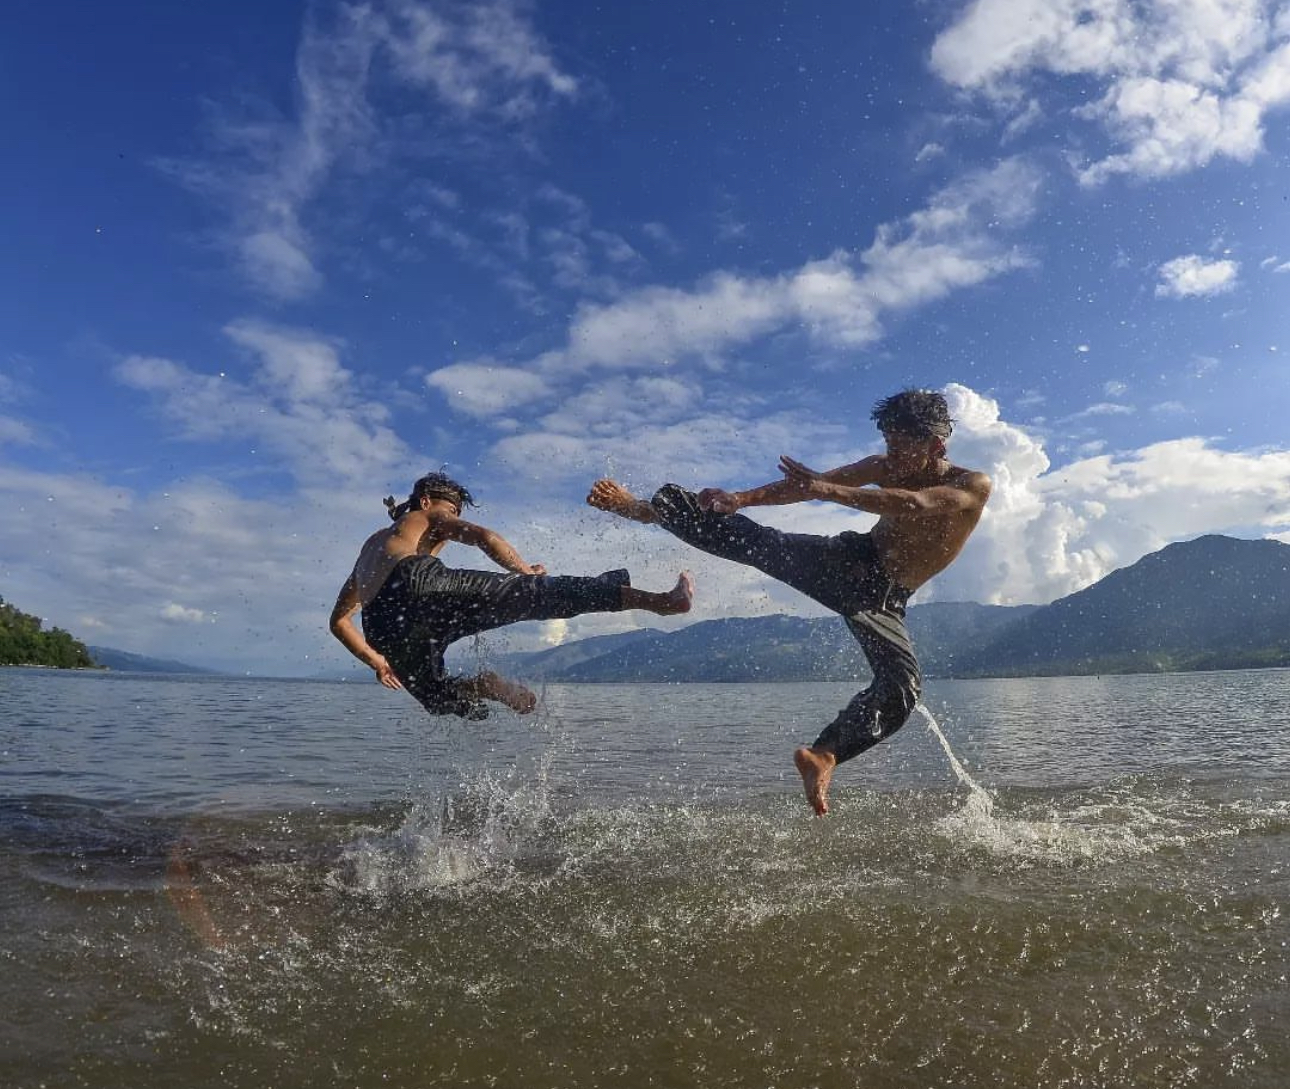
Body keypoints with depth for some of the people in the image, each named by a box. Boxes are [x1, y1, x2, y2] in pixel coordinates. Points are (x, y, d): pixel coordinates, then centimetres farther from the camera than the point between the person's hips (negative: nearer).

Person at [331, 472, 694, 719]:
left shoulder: (371, 545, 45)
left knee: (443, 697, 30)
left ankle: (474, 688, -4)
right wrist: (527, 571, 18)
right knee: (543, 593, -12)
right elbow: (485, 537, 7)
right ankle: (661, 601, -22)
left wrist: (376, 661, 42)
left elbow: (339, 620, 42)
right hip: (420, 581, -6)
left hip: (384, 630, 6)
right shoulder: (429, 518, 27)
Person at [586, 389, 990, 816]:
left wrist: (825, 489, -41)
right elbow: (806, 484, -9)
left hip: (881, 599, -1)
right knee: (748, 540, -12)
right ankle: (647, 508, -3)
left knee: (903, 686, -24)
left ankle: (823, 754, -22)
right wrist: (741, 498, -23)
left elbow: (914, 506, -34)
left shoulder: (974, 486, -14)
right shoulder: (887, 467, -2)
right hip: (846, 559, 2)